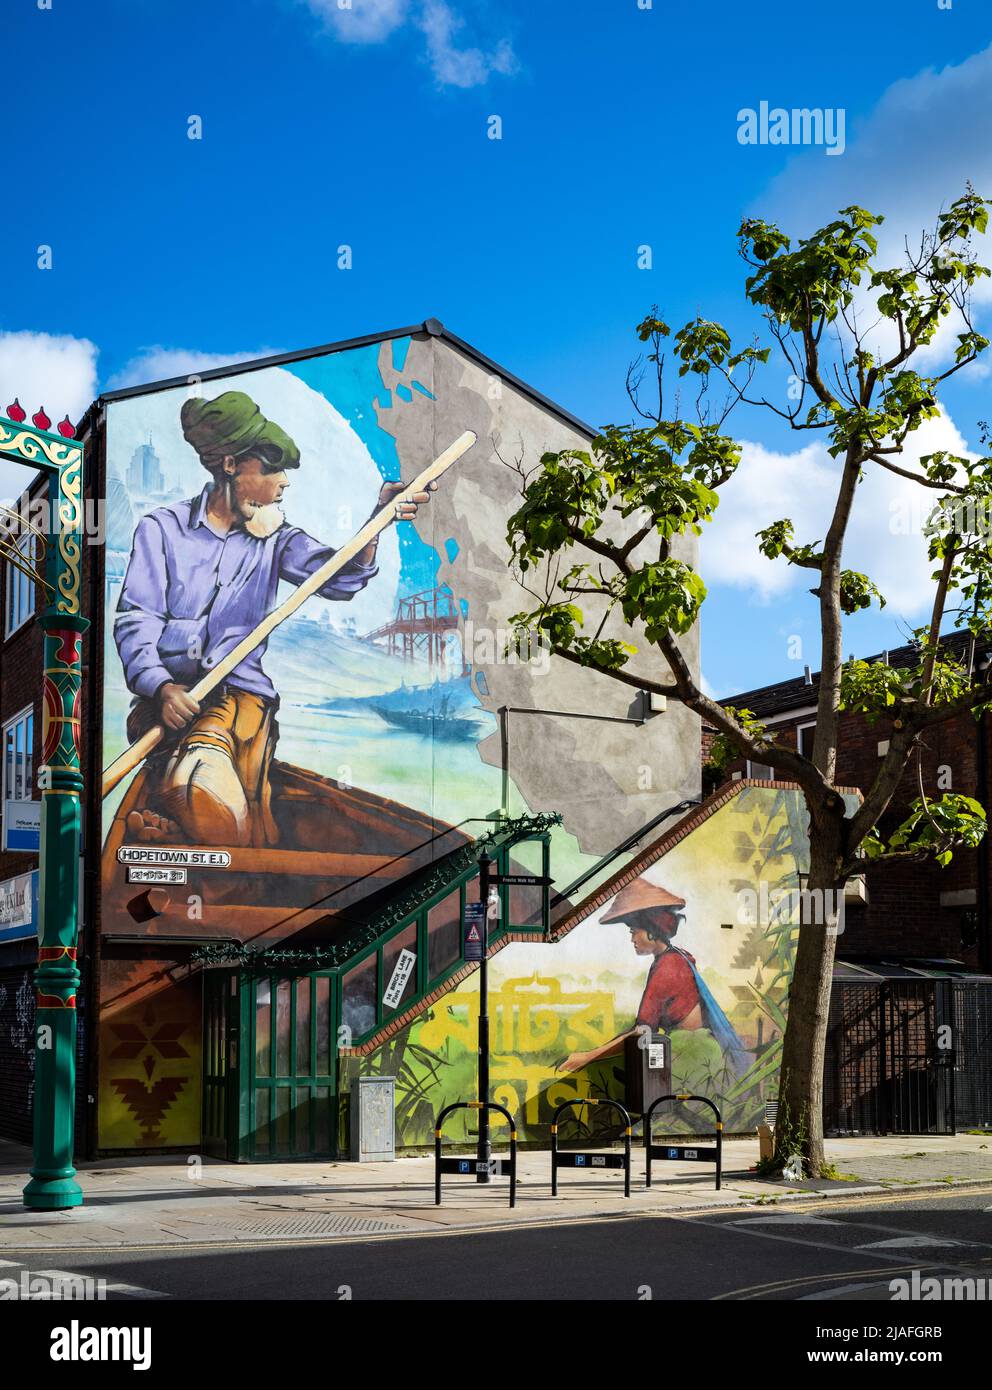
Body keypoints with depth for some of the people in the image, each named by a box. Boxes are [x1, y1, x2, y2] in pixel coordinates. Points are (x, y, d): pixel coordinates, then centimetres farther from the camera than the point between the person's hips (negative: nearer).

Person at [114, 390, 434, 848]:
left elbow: (337, 578, -2)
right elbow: (135, 620, 0)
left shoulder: (273, 537, 16)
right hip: (168, 696, -3)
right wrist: (162, 687, -19)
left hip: (240, 695, 3)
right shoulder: (162, 529, 9)